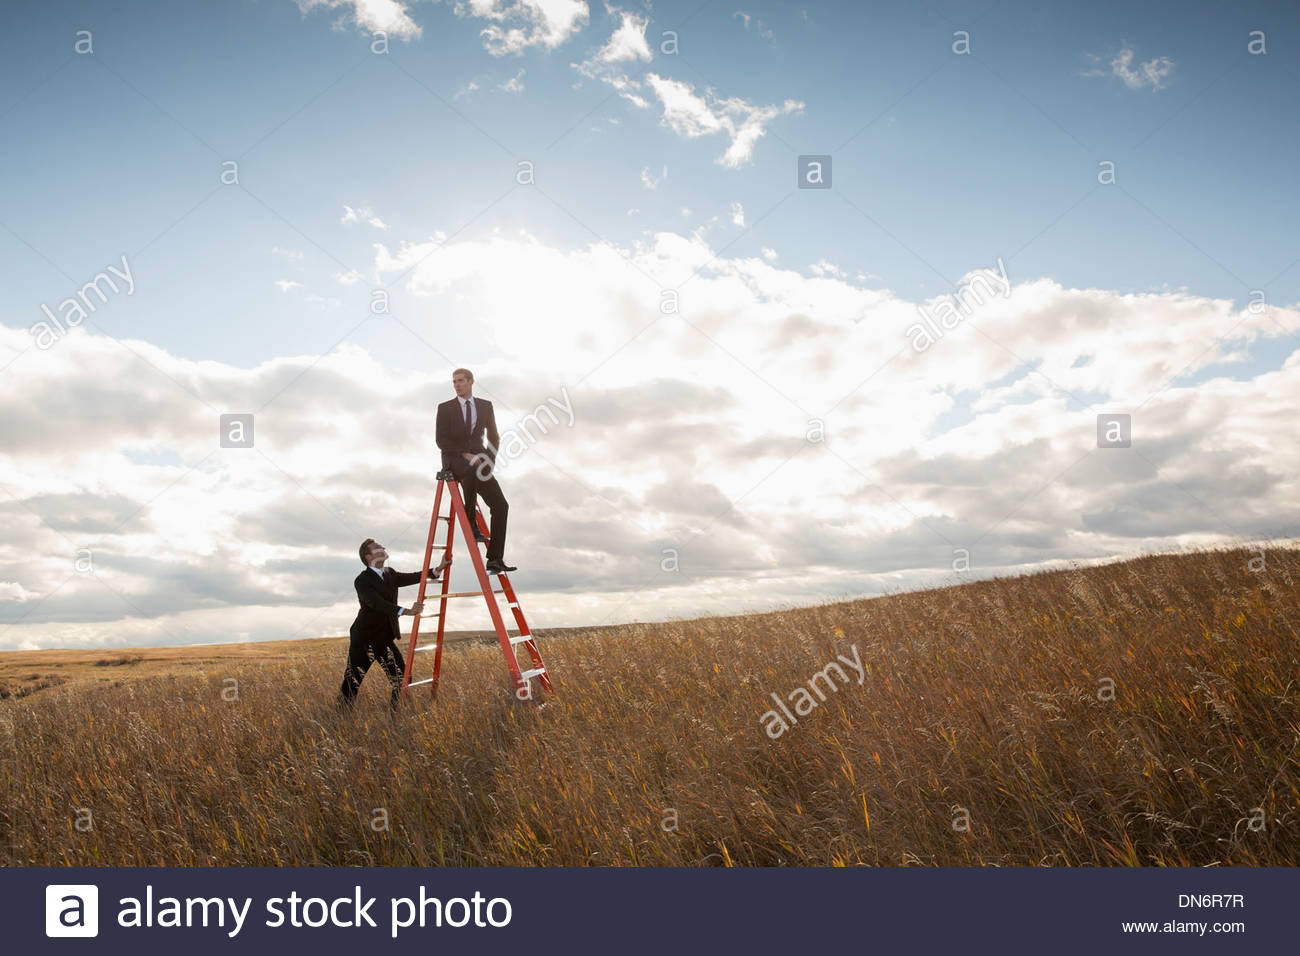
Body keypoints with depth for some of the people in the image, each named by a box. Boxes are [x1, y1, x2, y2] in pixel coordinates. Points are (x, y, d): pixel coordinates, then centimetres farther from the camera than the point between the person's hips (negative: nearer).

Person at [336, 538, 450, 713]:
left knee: (401, 677, 0)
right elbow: (378, 604, -27)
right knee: (353, 680, -4)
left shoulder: (390, 574, 10)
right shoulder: (362, 581, -14)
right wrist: (407, 611, -37)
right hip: (364, 638, -6)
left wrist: (438, 569, -10)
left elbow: (413, 577, 3)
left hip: (384, 638, 6)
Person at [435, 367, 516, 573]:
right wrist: (465, 454, -16)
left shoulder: (485, 406, 11)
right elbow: (441, 440, -5)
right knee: (471, 472, -42)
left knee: (501, 505, -11)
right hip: (454, 459, -4)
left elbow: (493, 436, 17)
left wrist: (489, 460, 2)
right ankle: (471, 523, -28)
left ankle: (495, 560, -9)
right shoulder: (445, 408, 2)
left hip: (478, 459, 4)